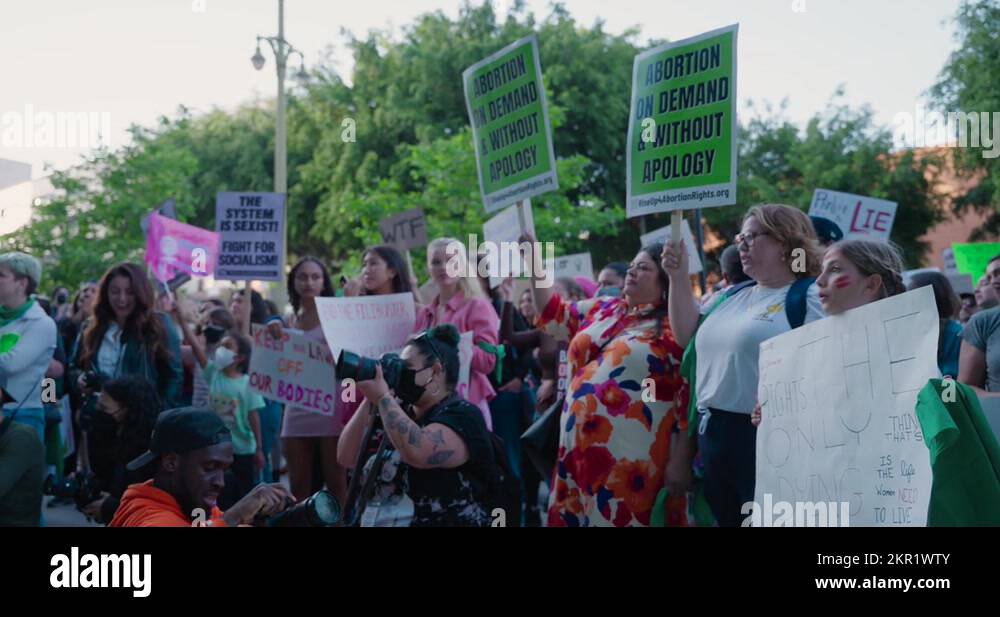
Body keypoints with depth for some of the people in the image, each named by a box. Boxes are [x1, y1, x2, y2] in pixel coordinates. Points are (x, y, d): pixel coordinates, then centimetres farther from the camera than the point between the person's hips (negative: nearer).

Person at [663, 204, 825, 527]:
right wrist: (679, 276, 9)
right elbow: (688, 336, 20)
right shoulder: (735, 295, 18)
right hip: (713, 433, 8)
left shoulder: (808, 297, -8)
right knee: (724, 518, 15)